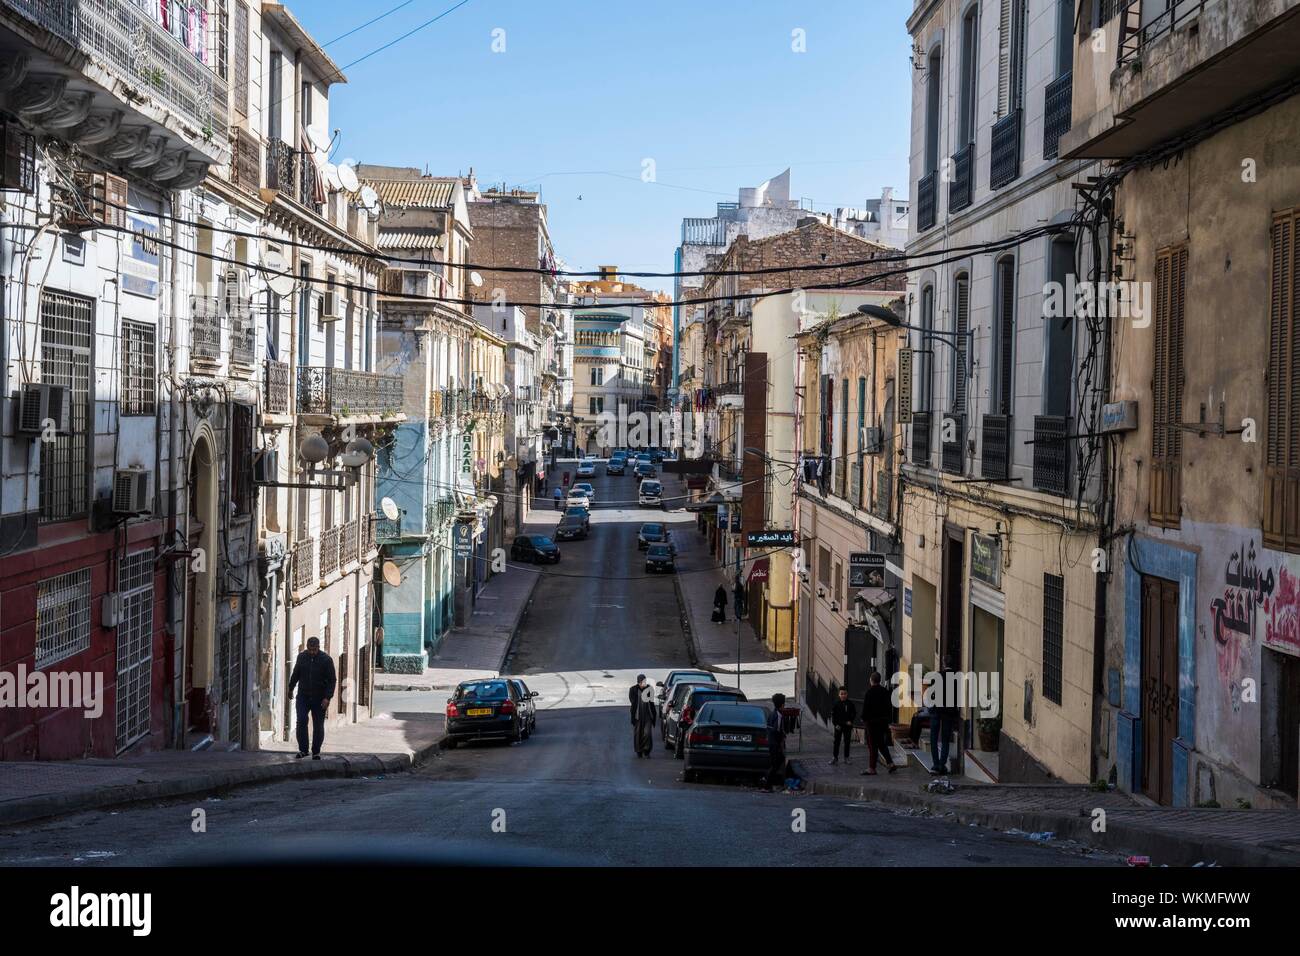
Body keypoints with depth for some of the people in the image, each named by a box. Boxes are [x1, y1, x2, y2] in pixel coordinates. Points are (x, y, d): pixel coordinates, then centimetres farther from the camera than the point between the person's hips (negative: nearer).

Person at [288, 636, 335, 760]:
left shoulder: (326, 659, -9)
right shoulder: (301, 657, 1)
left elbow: (331, 680, -8)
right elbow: (295, 674, 17)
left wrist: (327, 697, -17)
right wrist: (290, 688, 26)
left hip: (319, 698, -2)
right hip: (303, 696, 2)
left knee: (318, 725, 3)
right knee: (301, 721, -12)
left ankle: (316, 752, 14)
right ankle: (303, 750, -3)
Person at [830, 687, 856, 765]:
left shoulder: (850, 704, -1)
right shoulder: (836, 704, -4)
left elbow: (854, 713, 6)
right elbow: (833, 715, -2)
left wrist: (851, 721, -8)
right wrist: (835, 724, -10)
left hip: (847, 726, 1)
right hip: (838, 726, -1)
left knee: (847, 742, 8)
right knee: (836, 742, 1)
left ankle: (846, 758, 17)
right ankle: (835, 758, 7)